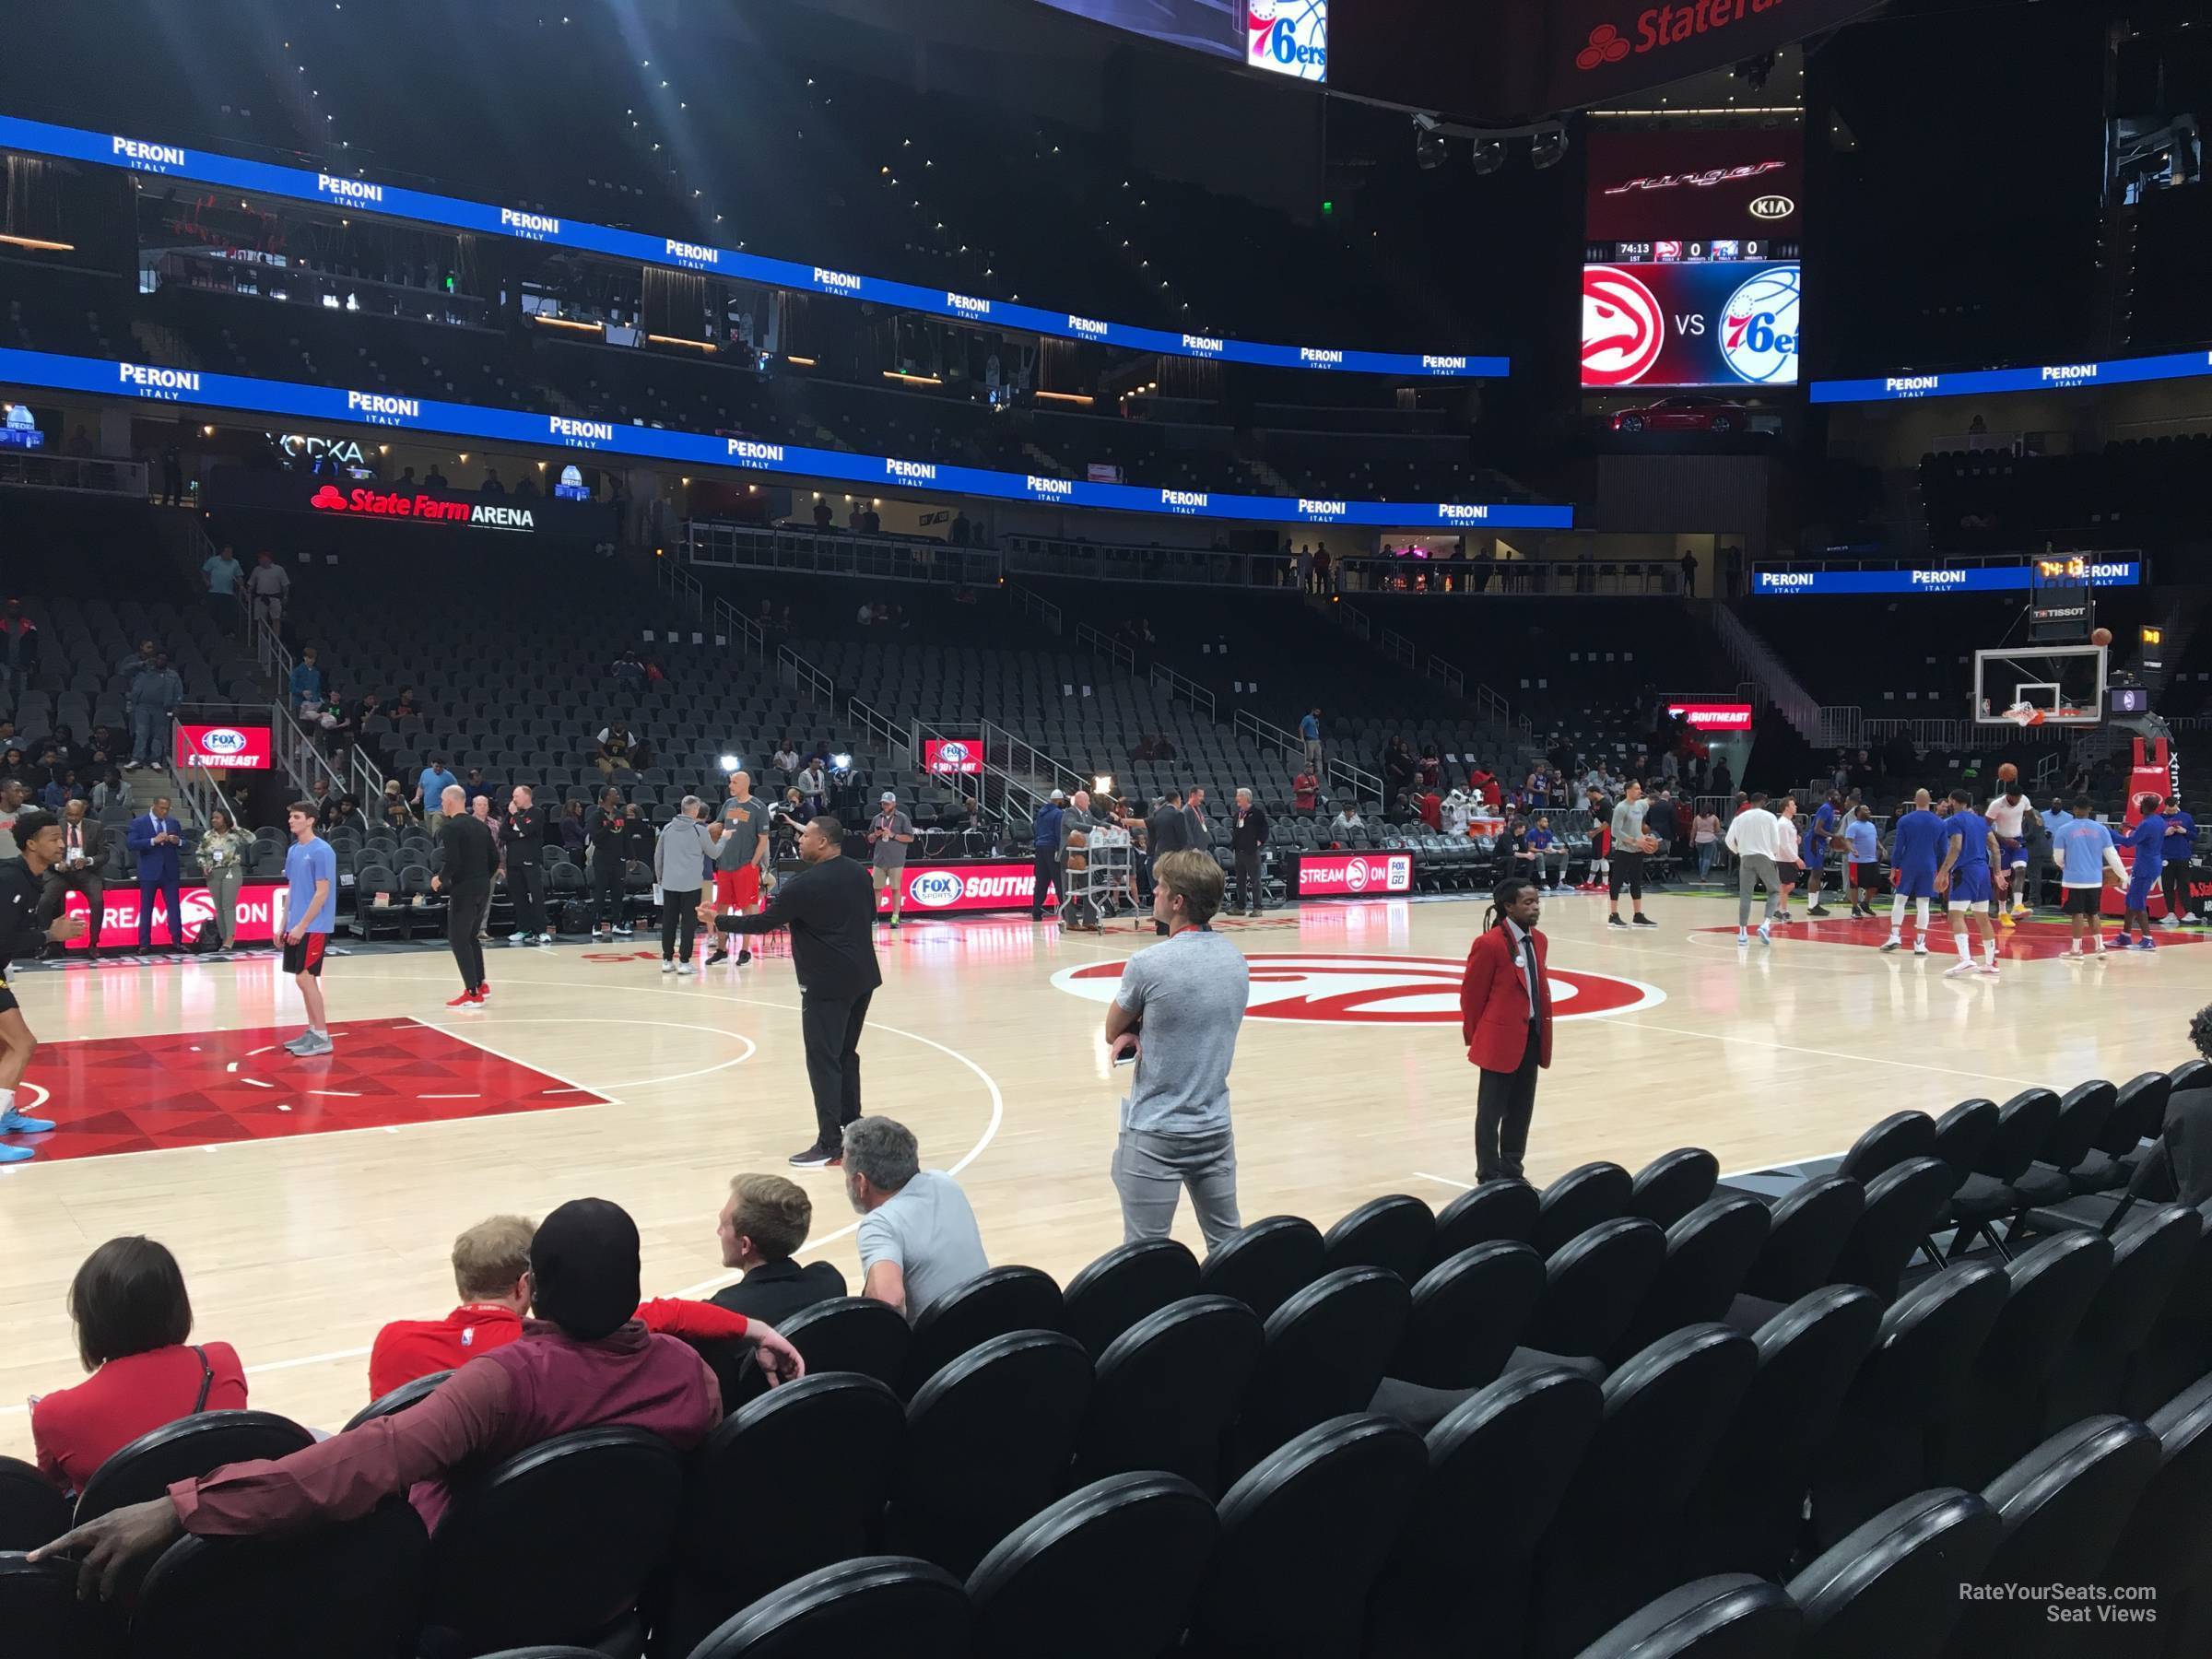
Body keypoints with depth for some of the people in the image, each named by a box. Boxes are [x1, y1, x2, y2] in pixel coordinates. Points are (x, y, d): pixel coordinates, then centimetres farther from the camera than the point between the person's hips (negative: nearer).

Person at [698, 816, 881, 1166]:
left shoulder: (804, 884, -15)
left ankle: (830, 1146, -4)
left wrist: (718, 922, 2)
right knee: (846, 1053, 18)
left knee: (823, 1062, -4)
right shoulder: (859, 874, 8)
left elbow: (763, 923, -9)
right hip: (863, 977, 8)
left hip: (826, 985, -8)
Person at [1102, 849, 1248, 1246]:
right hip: (1215, 1129, 6)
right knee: (1229, 1246, 15)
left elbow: (1112, 1033, -2)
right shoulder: (1236, 960, 2)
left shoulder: (1148, 965, -17)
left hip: (1154, 1136, -6)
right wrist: (1141, 1033, -4)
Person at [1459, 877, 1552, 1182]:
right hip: (1501, 1038, -7)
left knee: (1521, 1110, 14)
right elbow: (1471, 993, -10)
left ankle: (1512, 1170, 25)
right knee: (1491, 1111, 3)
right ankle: (1489, 1176, 12)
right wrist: (1474, 1035, -2)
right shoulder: (1489, 944, -17)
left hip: (1532, 1036, 8)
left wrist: (1543, 1028, 11)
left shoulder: (1539, 941, 7)